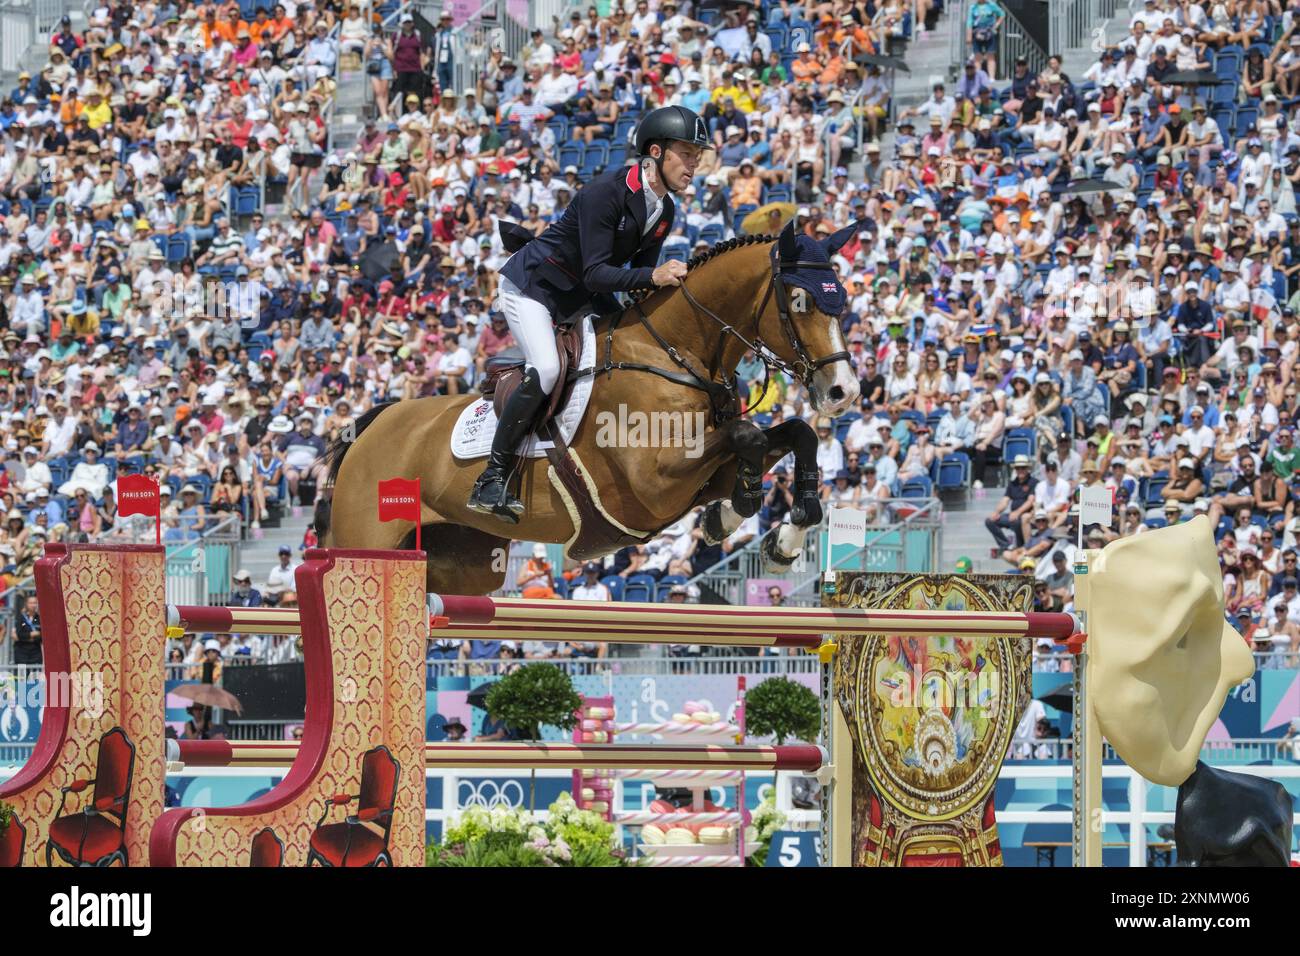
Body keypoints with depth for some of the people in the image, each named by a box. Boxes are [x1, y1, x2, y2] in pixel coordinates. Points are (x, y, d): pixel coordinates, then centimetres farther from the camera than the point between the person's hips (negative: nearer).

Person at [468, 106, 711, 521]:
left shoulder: (664, 211, -1)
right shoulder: (606, 192, -28)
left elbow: (639, 278, 7)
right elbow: (595, 274, -32)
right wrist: (652, 277, -43)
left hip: (577, 300, 9)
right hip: (531, 285, -9)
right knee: (545, 369, -27)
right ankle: (491, 481, -26)